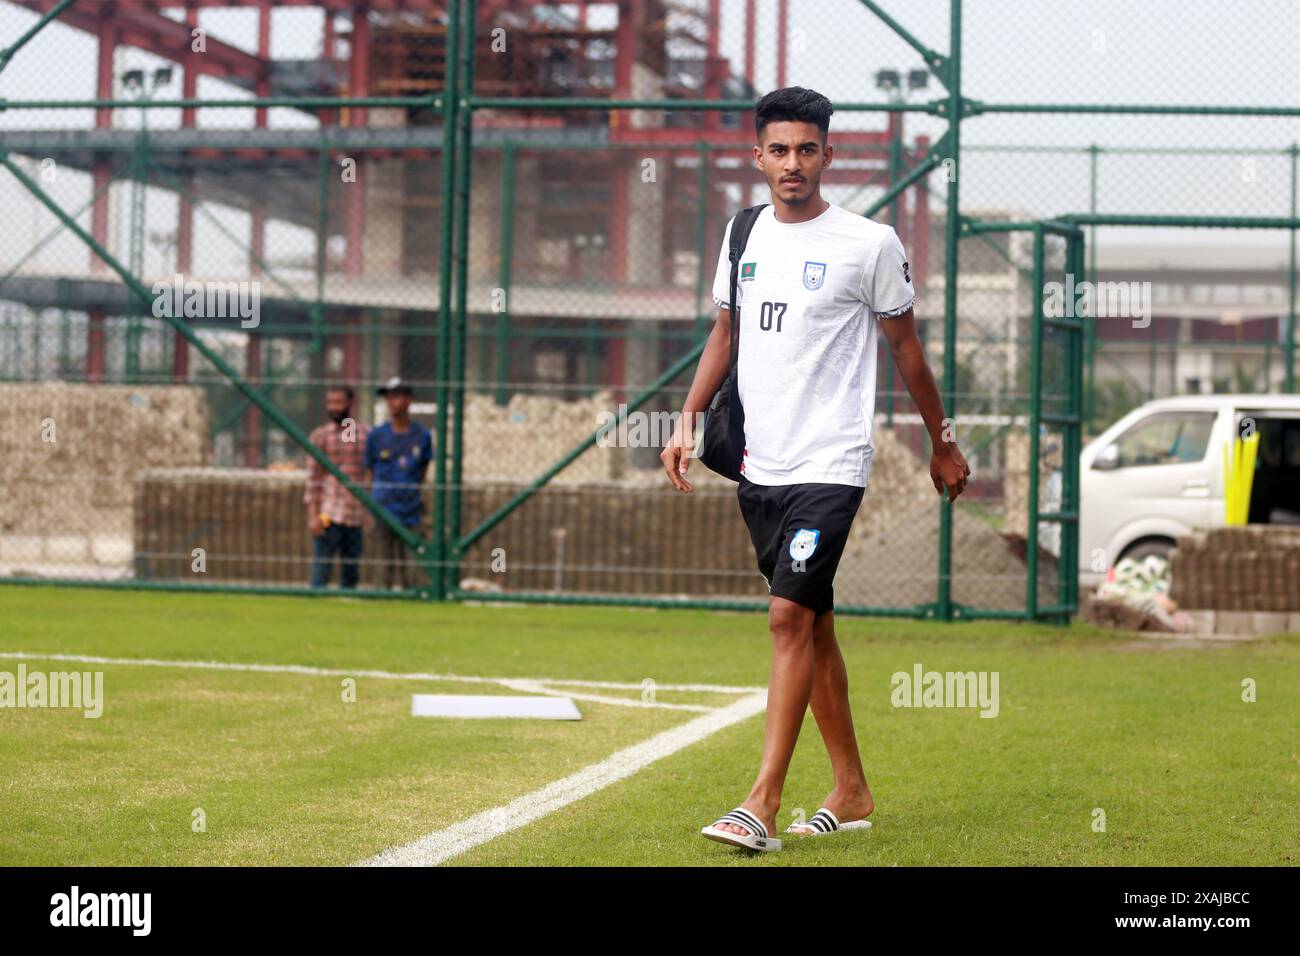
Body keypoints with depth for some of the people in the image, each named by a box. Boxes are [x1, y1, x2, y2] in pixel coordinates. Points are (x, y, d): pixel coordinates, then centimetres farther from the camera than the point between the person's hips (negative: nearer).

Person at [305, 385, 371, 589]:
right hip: (328, 516, -3)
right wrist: (313, 515, -9)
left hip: (356, 516, 3)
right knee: (321, 572, -7)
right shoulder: (320, 436, 4)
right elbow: (312, 478, 0)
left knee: (351, 575, 6)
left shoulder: (366, 435, 10)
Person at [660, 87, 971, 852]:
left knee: (789, 616, -16)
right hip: (760, 466, 6)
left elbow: (907, 347, 3)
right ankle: (852, 793, 24)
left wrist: (943, 445, 9)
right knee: (812, 625, 12)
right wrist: (689, 419, 11)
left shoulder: (870, 244, -6)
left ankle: (763, 805, -16)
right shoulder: (743, 235, 9)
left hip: (830, 465, -6)